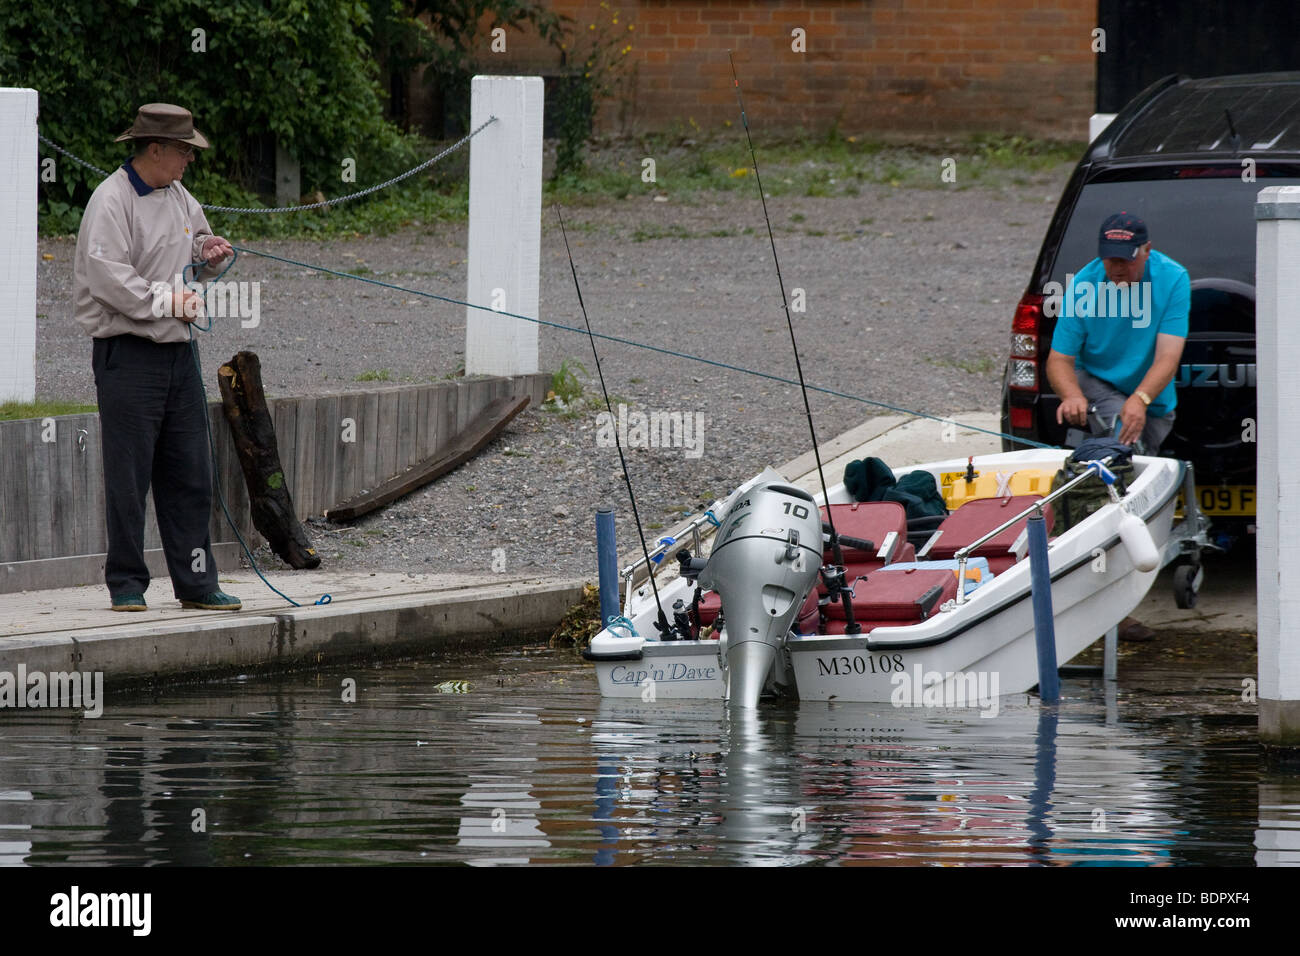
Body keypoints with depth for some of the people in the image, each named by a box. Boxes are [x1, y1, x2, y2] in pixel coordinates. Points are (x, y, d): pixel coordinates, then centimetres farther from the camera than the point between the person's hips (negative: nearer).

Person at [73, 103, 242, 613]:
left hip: (179, 353, 8)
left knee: (189, 475, 8)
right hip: (128, 355, -8)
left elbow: (193, 239, 31)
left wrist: (207, 249, 7)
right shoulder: (111, 201, -12)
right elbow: (108, 278, -19)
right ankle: (127, 584, 5)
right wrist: (169, 301, -16)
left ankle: (195, 581, 12)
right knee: (128, 476, -3)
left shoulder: (177, 196, 13)